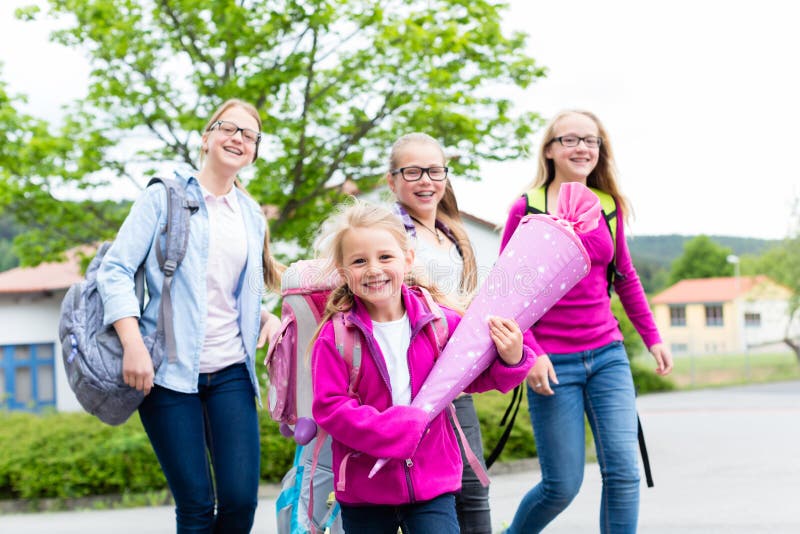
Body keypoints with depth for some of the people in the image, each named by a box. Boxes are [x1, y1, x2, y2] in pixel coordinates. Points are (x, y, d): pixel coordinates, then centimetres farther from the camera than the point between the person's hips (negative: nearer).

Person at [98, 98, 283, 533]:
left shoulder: (252, 216, 16)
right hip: (169, 371, -4)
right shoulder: (165, 198, 2)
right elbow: (115, 269, -5)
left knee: (241, 498, -6)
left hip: (230, 373, 4)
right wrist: (133, 345, -18)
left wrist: (269, 319, 3)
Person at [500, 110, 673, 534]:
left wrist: (652, 337, 17)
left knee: (623, 471, -4)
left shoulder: (609, 206, 6)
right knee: (562, 486, 0)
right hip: (553, 363, -4)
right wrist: (529, 353, -16)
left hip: (607, 355, 4)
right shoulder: (526, 210, -6)